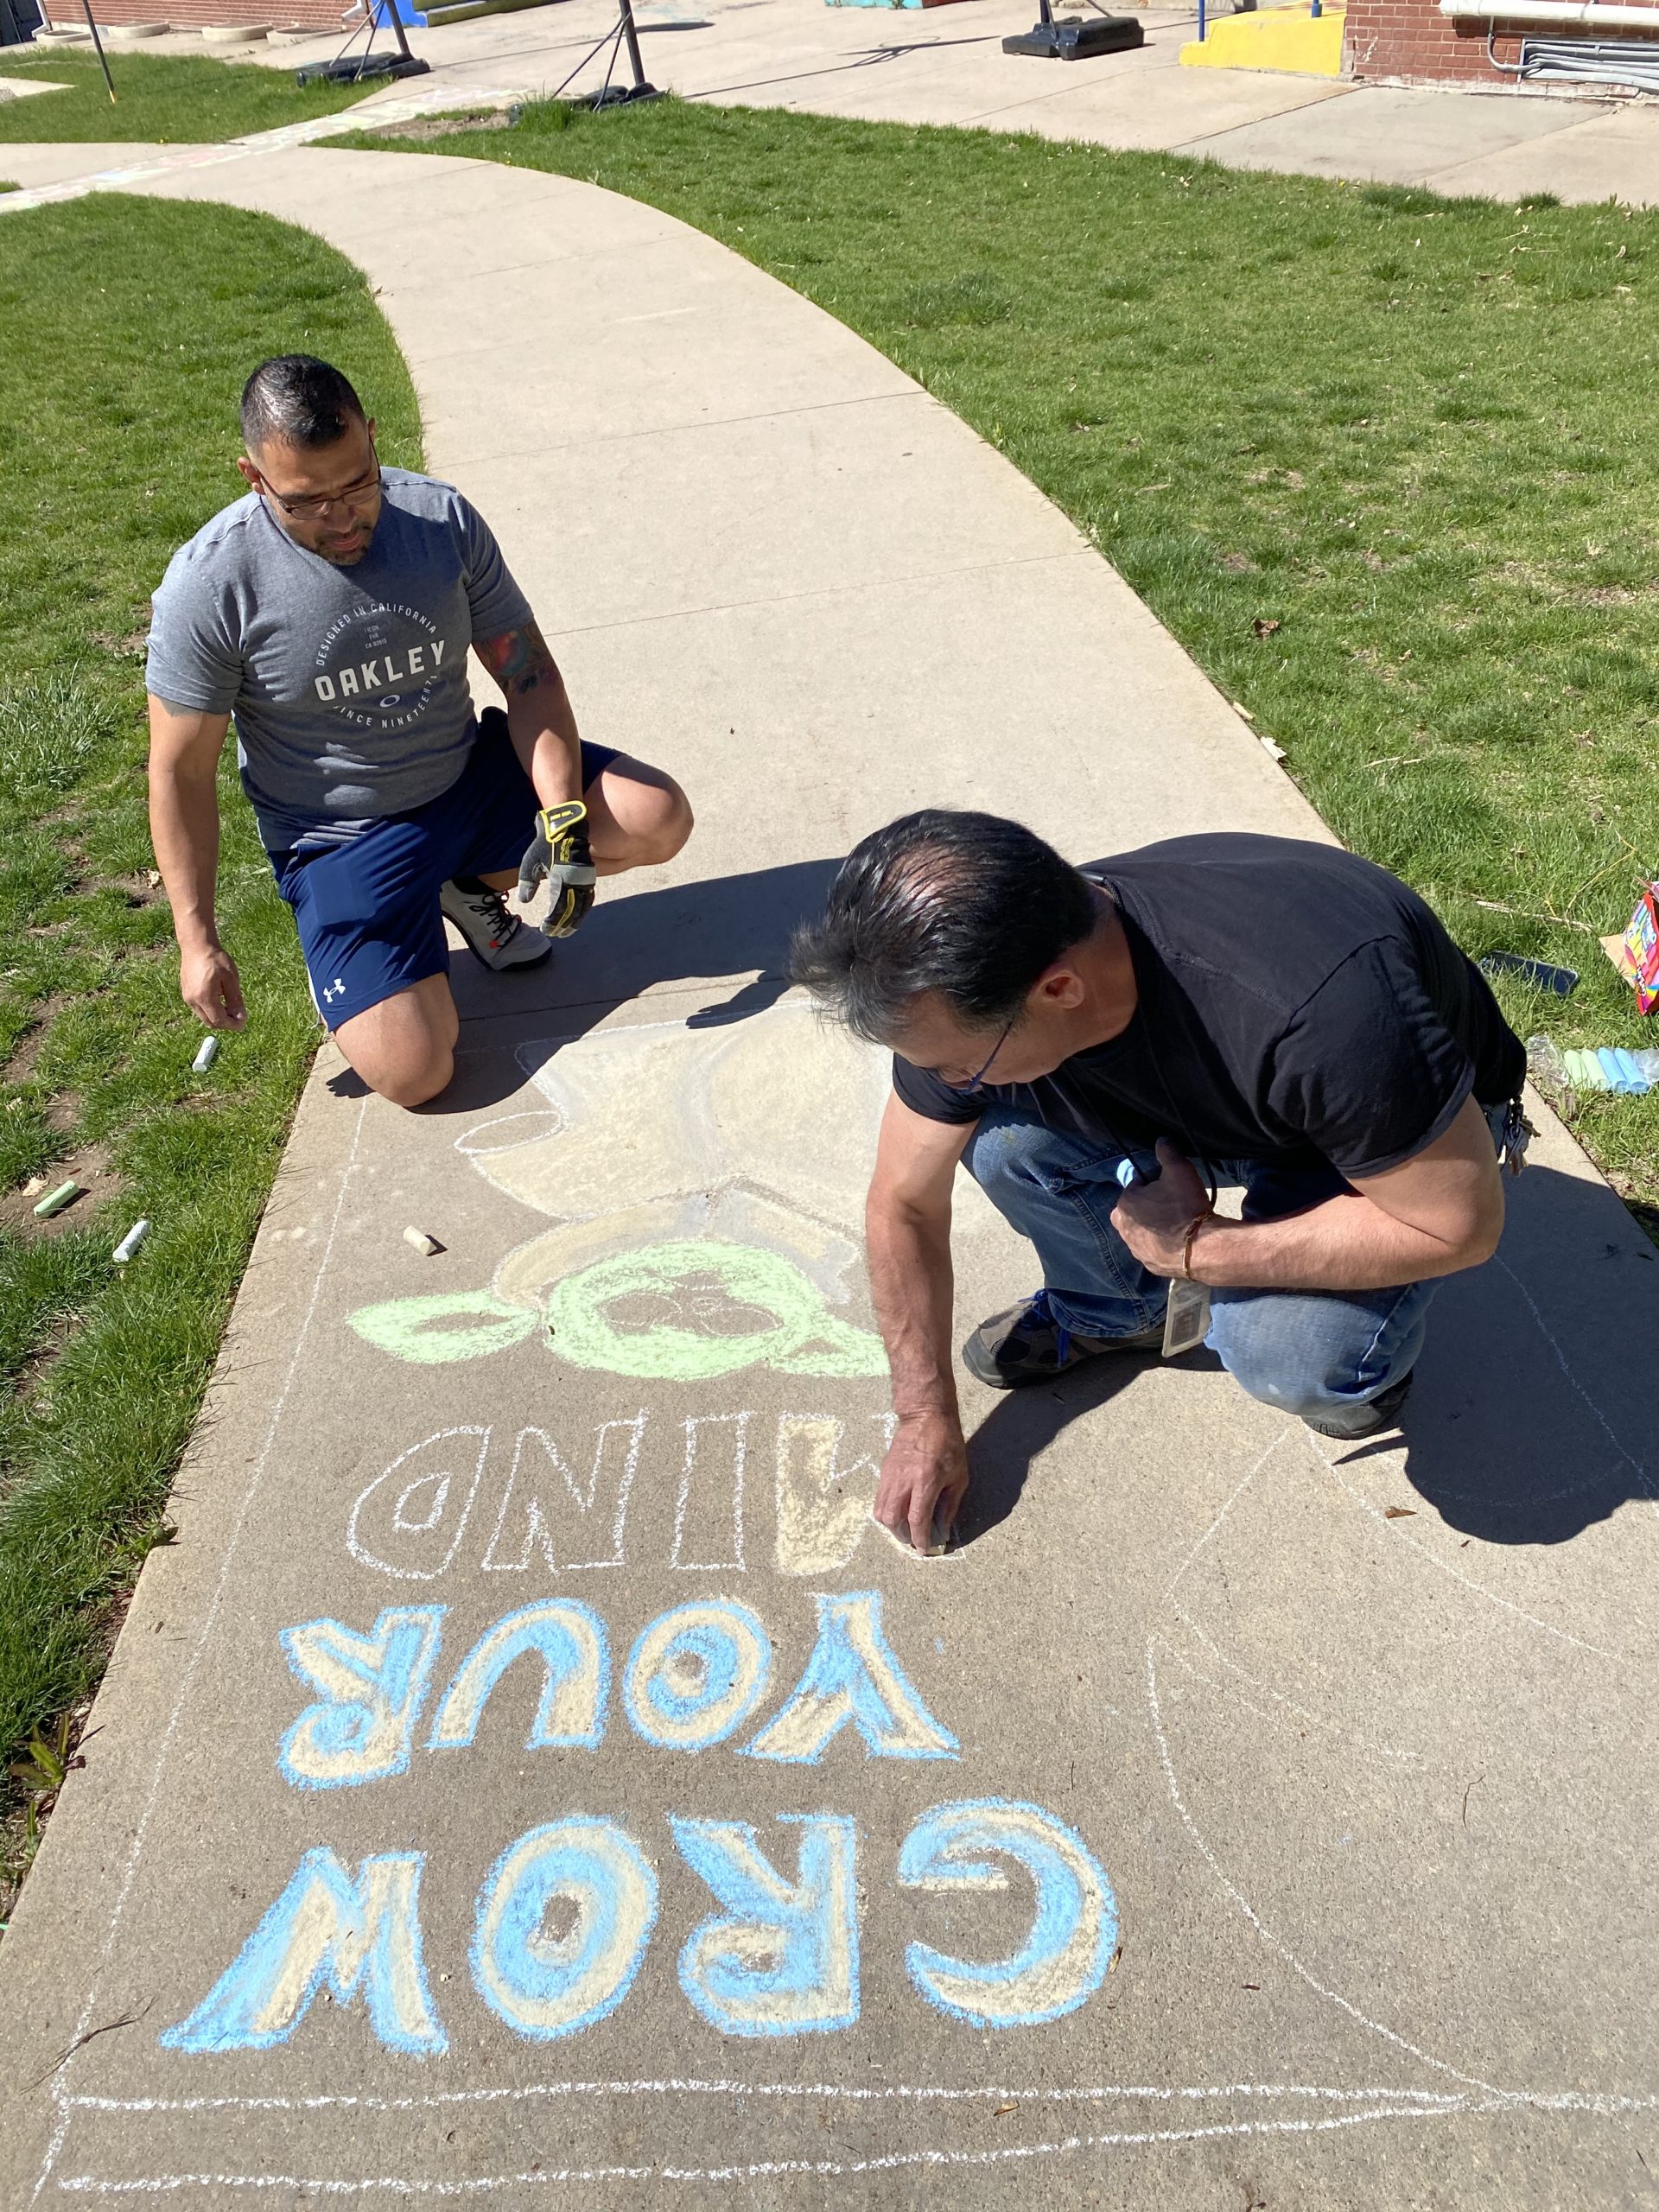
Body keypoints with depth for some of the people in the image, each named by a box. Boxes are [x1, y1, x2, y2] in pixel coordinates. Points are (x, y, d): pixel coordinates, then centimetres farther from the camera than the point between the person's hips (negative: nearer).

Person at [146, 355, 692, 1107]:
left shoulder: (442, 517, -10)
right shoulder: (210, 585, -19)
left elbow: (527, 673, -6)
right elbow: (181, 770, -10)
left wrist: (564, 822, -20)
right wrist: (196, 941, -11)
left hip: (472, 776, 4)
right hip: (343, 838, -4)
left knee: (660, 819, -13)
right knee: (412, 1072, -20)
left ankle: (474, 883, 10)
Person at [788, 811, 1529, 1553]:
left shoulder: (1321, 1005, -43)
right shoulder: (969, 987, -26)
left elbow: (1462, 1225, -29)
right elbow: (906, 1203, -11)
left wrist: (1197, 1249, -27)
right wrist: (927, 1421, -5)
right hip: (1218, 1100, 4)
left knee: (1288, 1352, -32)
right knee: (1001, 1131, -23)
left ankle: (1359, 1349, 4)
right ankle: (1113, 1311, 6)